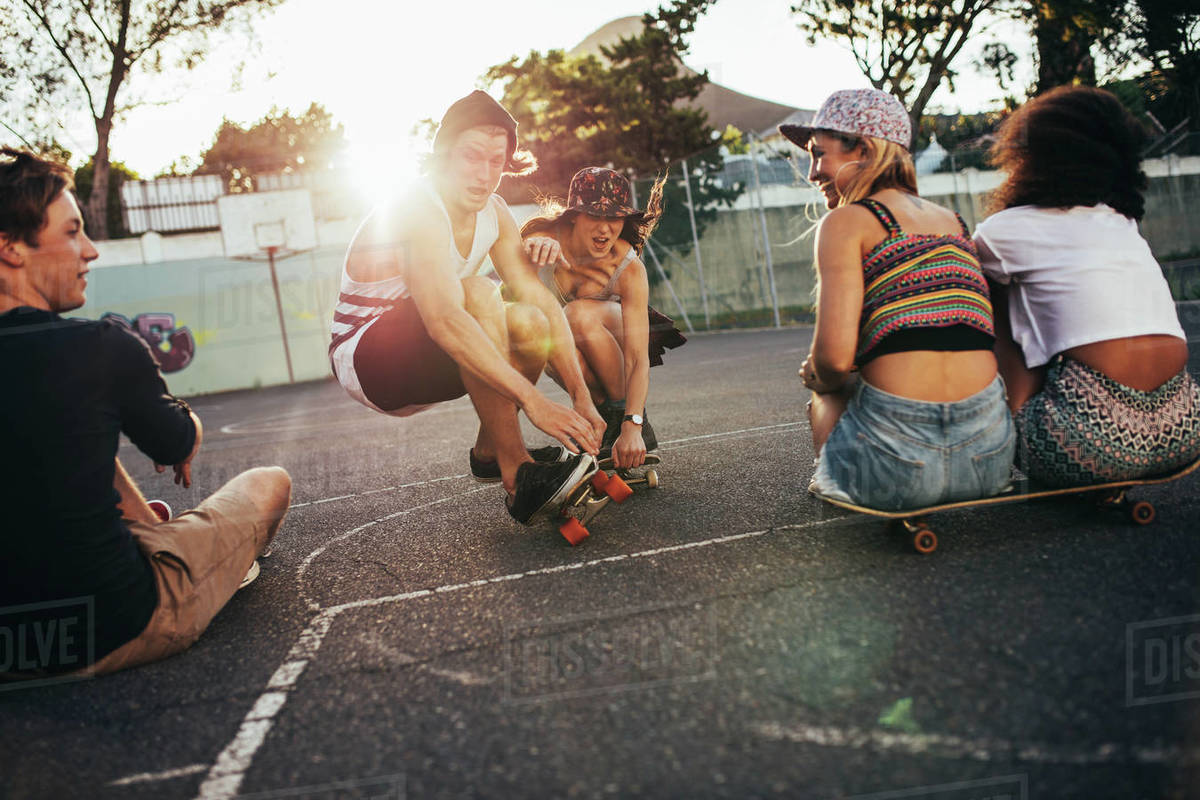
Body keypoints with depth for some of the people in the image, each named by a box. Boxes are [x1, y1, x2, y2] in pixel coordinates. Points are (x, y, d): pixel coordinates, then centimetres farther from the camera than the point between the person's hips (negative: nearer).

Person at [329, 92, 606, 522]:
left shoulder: (493, 212, -1)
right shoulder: (417, 207, -25)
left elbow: (542, 300, -7)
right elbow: (444, 319, -39)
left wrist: (581, 396, -18)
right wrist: (532, 400, -44)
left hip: (423, 364, 7)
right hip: (365, 361, -7)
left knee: (530, 323, -14)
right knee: (477, 293, -31)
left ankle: (488, 452, 10)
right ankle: (518, 478, -29)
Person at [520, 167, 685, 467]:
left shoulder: (629, 268, -31)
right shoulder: (546, 234, -25)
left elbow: (638, 358, -35)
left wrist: (632, 427, -47)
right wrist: (534, 245, -68)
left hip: (616, 333, -1)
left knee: (579, 314, -36)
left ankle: (625, 416, -18)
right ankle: (606, 413, -9)